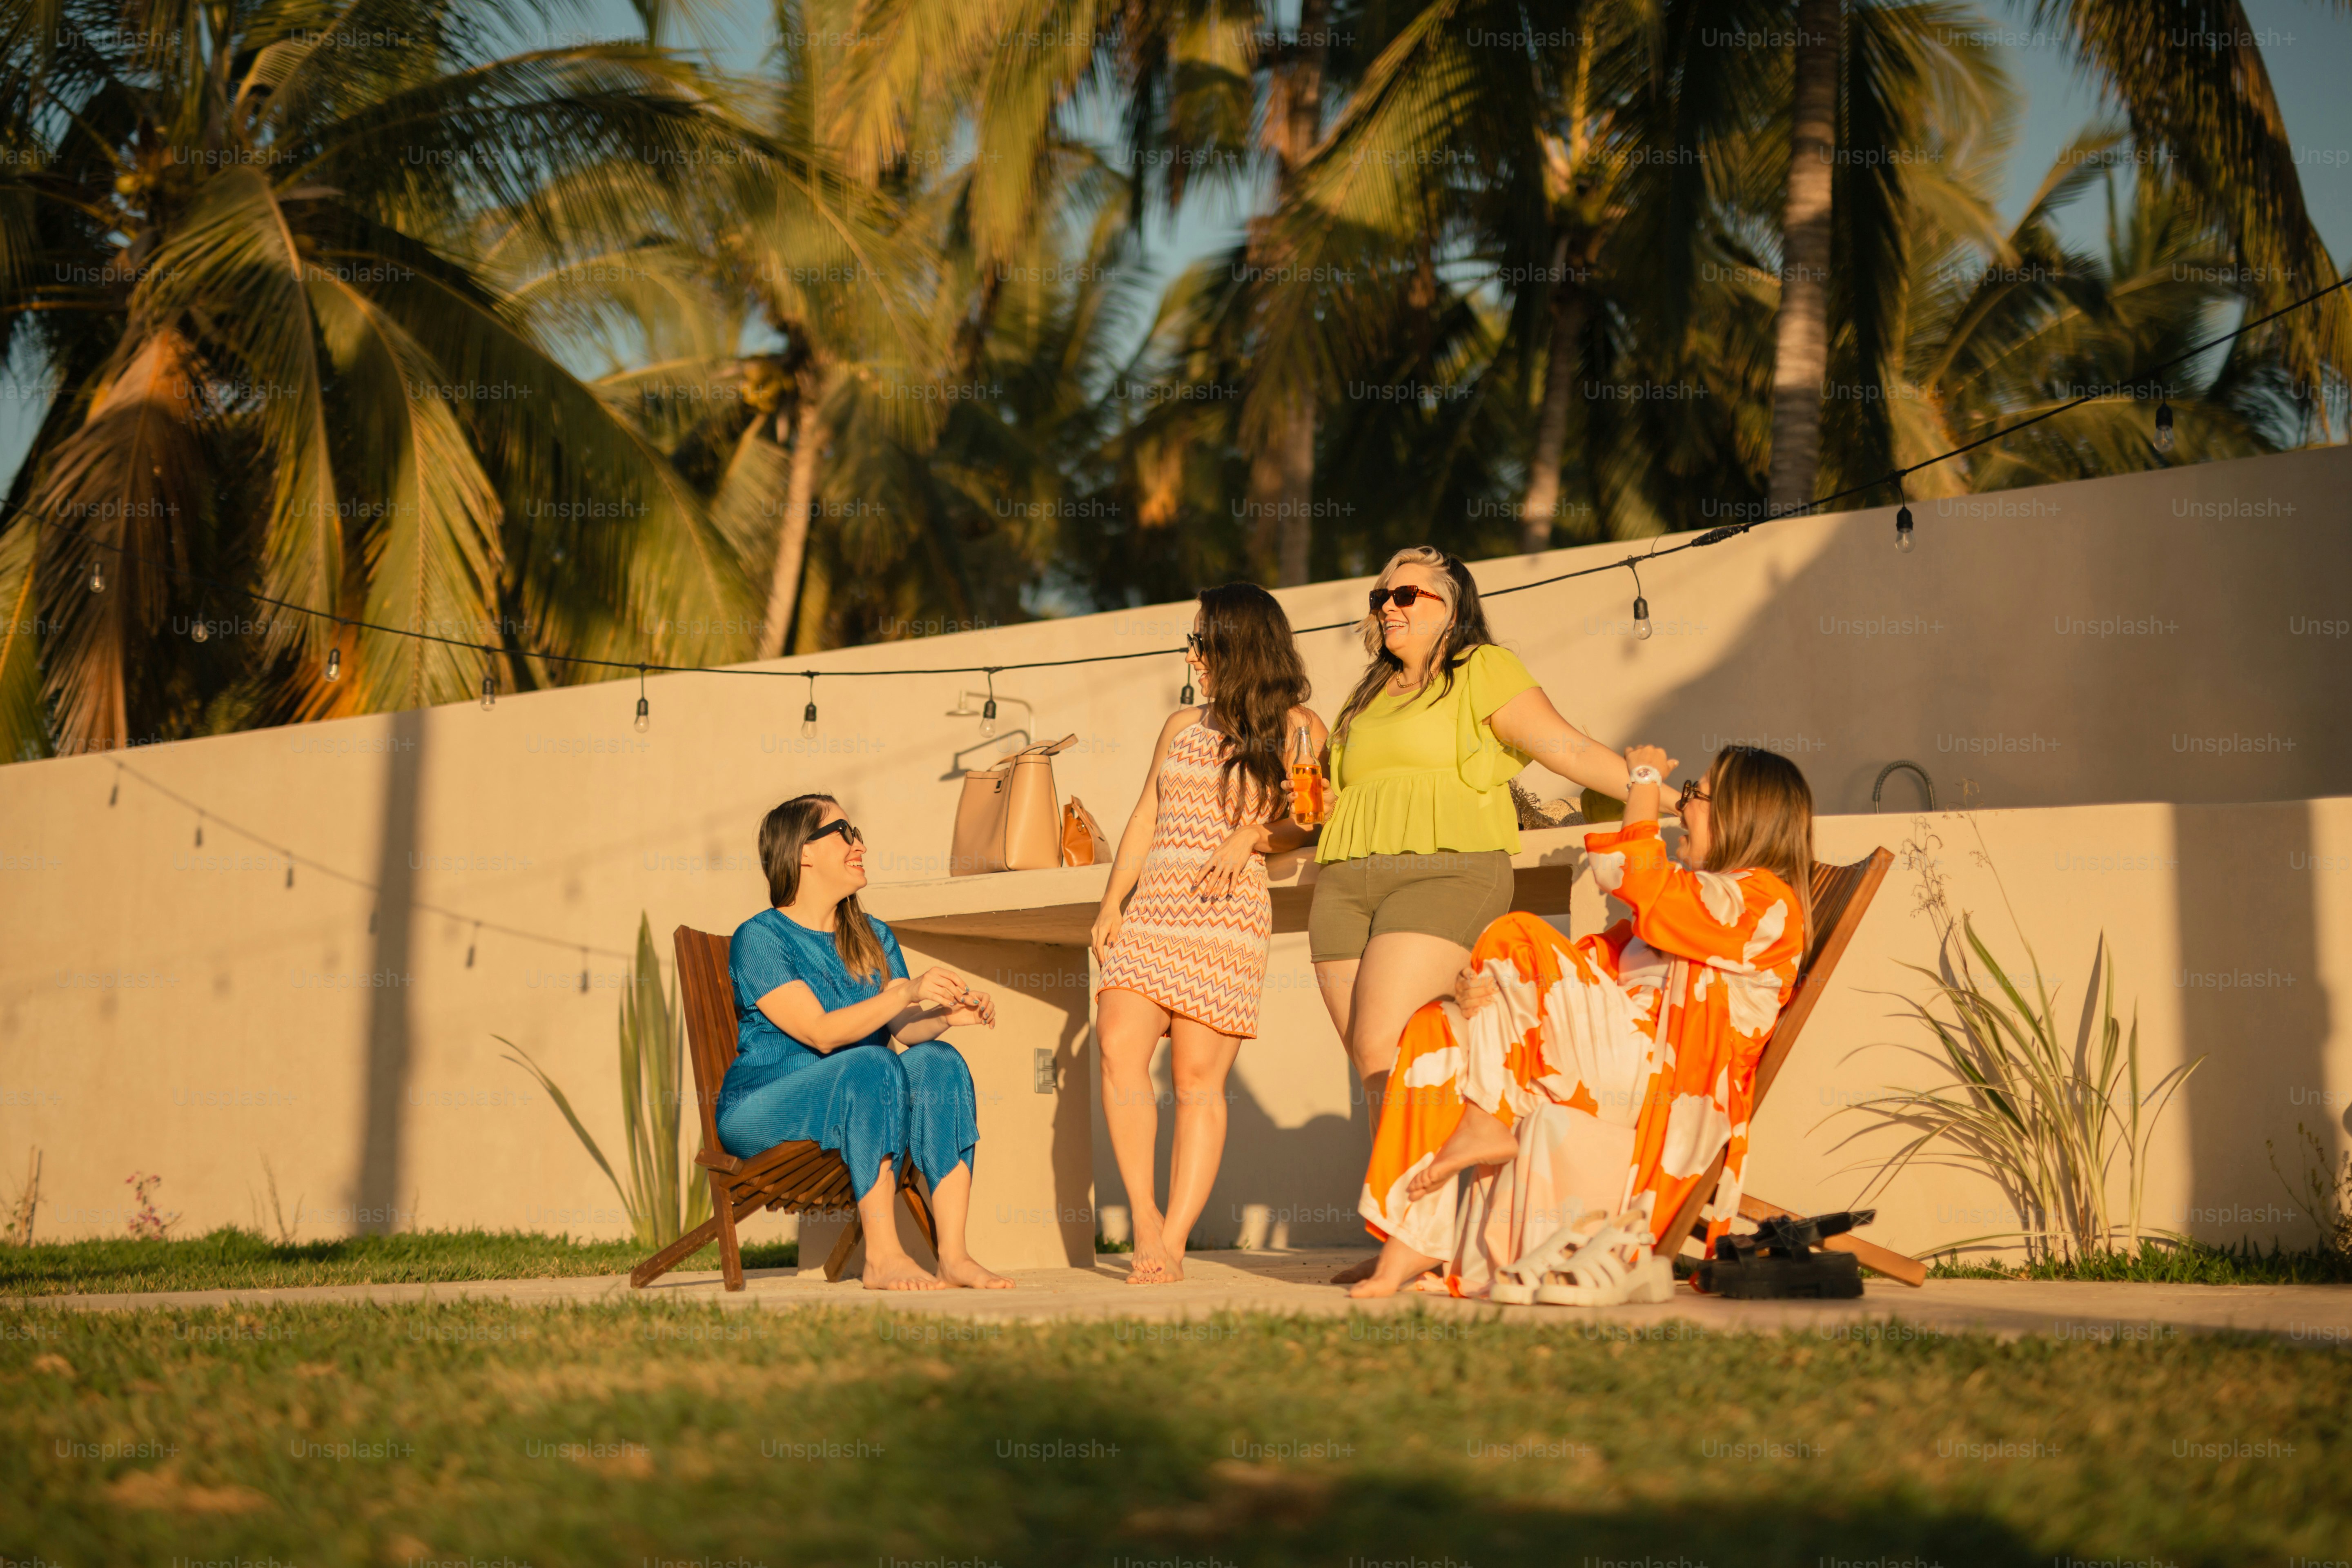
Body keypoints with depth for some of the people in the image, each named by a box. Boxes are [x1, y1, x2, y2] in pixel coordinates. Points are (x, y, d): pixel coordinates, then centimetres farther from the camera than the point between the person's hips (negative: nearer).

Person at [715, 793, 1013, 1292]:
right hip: (761, 1110, -6)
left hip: (857, 1106, 6)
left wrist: (946, 1015, -16)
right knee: (871, 1066, -33)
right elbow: (821, 1033, -18)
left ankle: (954, 1255, -32)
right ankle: (881, 1257, -34)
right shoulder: (759, 938, -7)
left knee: (937, 1062, -22)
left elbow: (902, 1029, 6)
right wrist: (908, 992, -28)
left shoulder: (874, 938, 17)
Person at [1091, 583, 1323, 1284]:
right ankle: (1145, 1219, -6)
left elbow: (1297, 831, 4)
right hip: (1150, 909, 5)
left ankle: (1173, 1243, -5)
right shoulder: (1180, 727, 20)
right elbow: (1145, 821, 18)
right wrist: (1110, 904, 8)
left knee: (1198, 1076, -7)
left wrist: (1250, 834, -16)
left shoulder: (1295, 729, 5)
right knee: (1118, 1046, -14)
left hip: (1226, 912, -4)